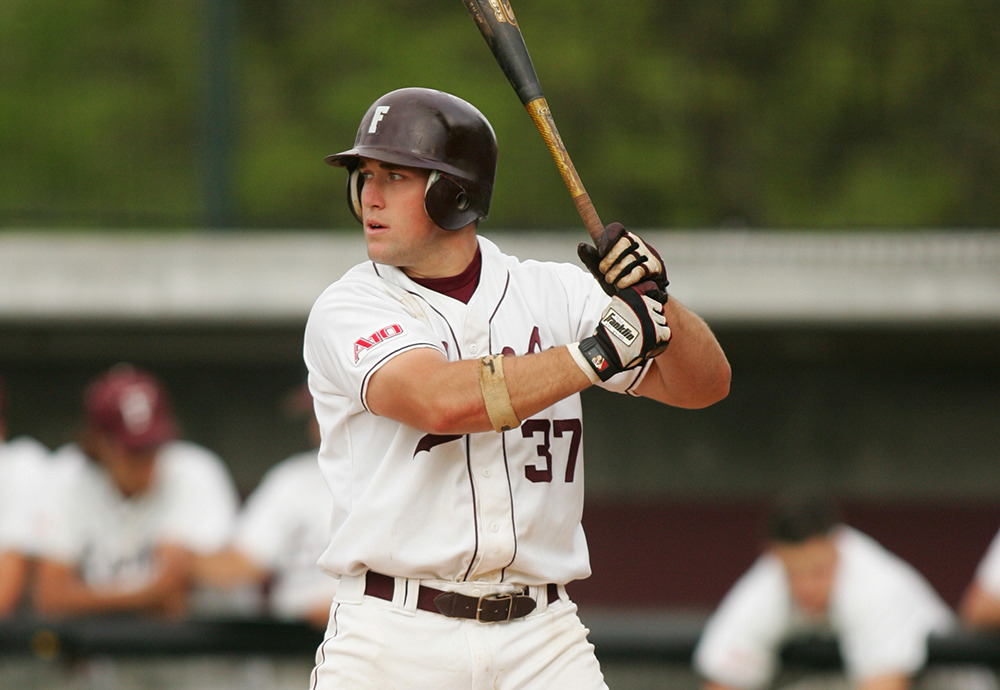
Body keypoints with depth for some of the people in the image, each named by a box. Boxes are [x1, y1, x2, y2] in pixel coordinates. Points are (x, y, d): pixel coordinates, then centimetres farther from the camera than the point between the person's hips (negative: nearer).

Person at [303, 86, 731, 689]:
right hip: (395, 639, -2)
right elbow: (440, 401, -21)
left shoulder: (553, 294, 9)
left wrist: (653, 299, -12)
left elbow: (706, 385, 7)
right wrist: (597, 351, -18)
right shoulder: (349, 309, -2)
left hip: (542, 640, 2)